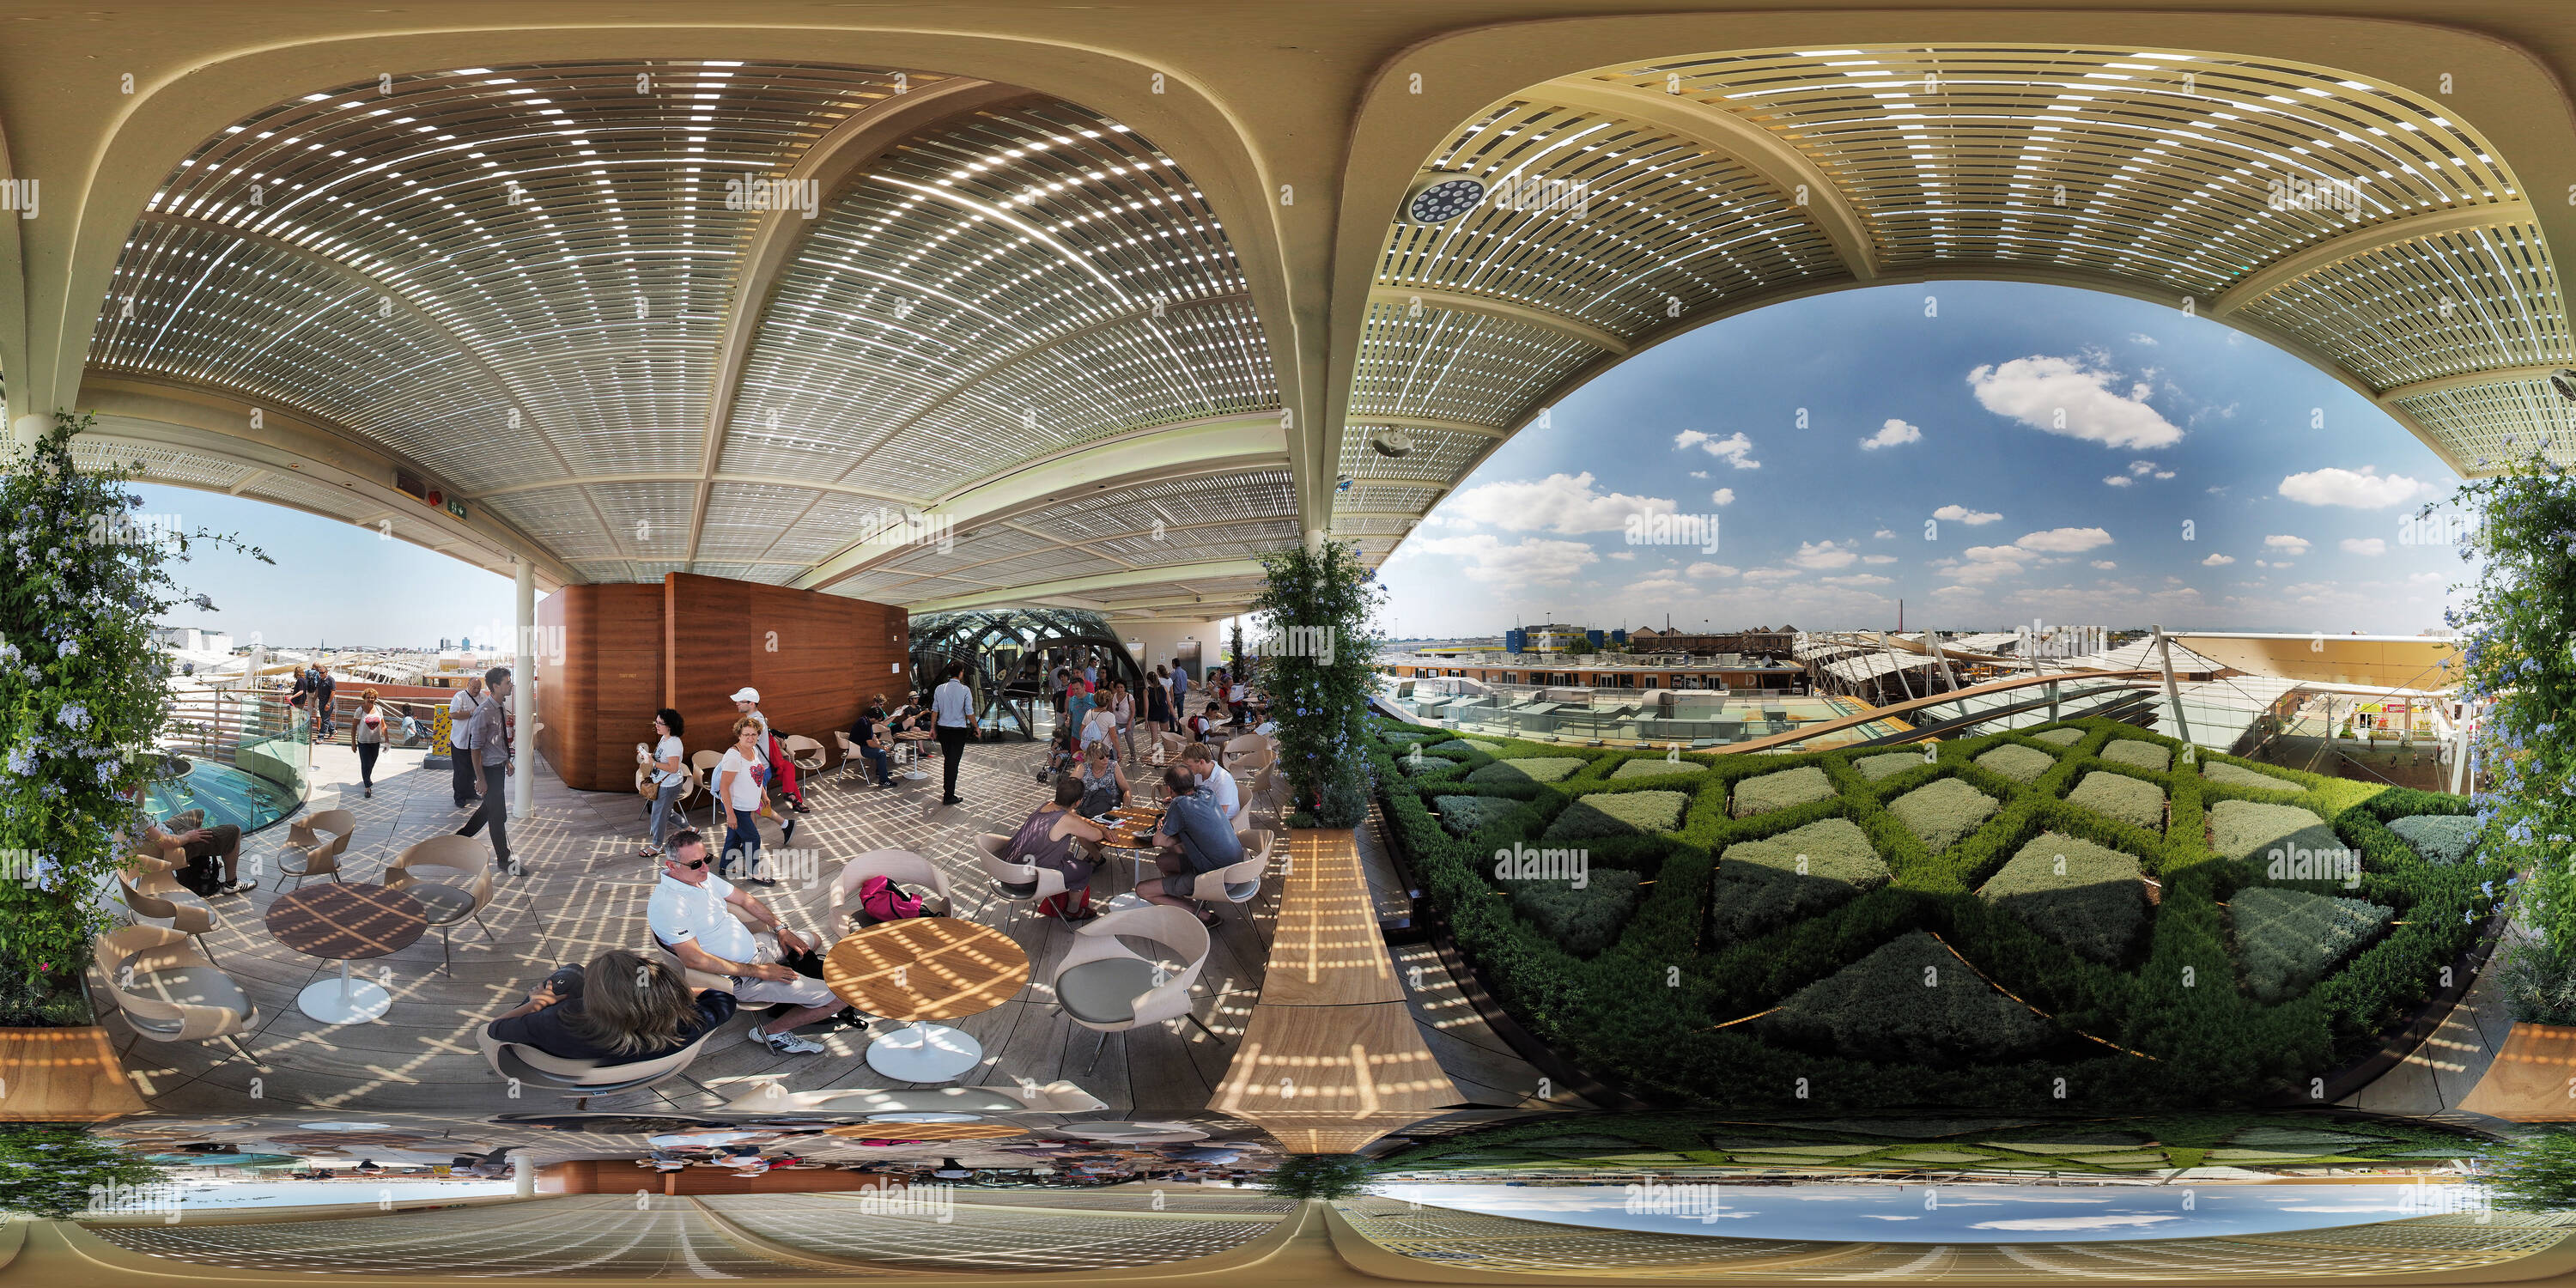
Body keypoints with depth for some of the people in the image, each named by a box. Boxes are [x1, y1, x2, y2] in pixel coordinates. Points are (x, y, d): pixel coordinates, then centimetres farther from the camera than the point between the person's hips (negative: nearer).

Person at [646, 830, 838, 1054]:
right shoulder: (666, 904, -26)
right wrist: (759, 971, -26)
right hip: (740, 979, -10)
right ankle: (773, 1032, 2)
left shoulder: (701, 876, 2)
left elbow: (745, 900, 17)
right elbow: (694, 959, -30)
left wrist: (780, 929, 8)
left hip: (754, 947, 10)